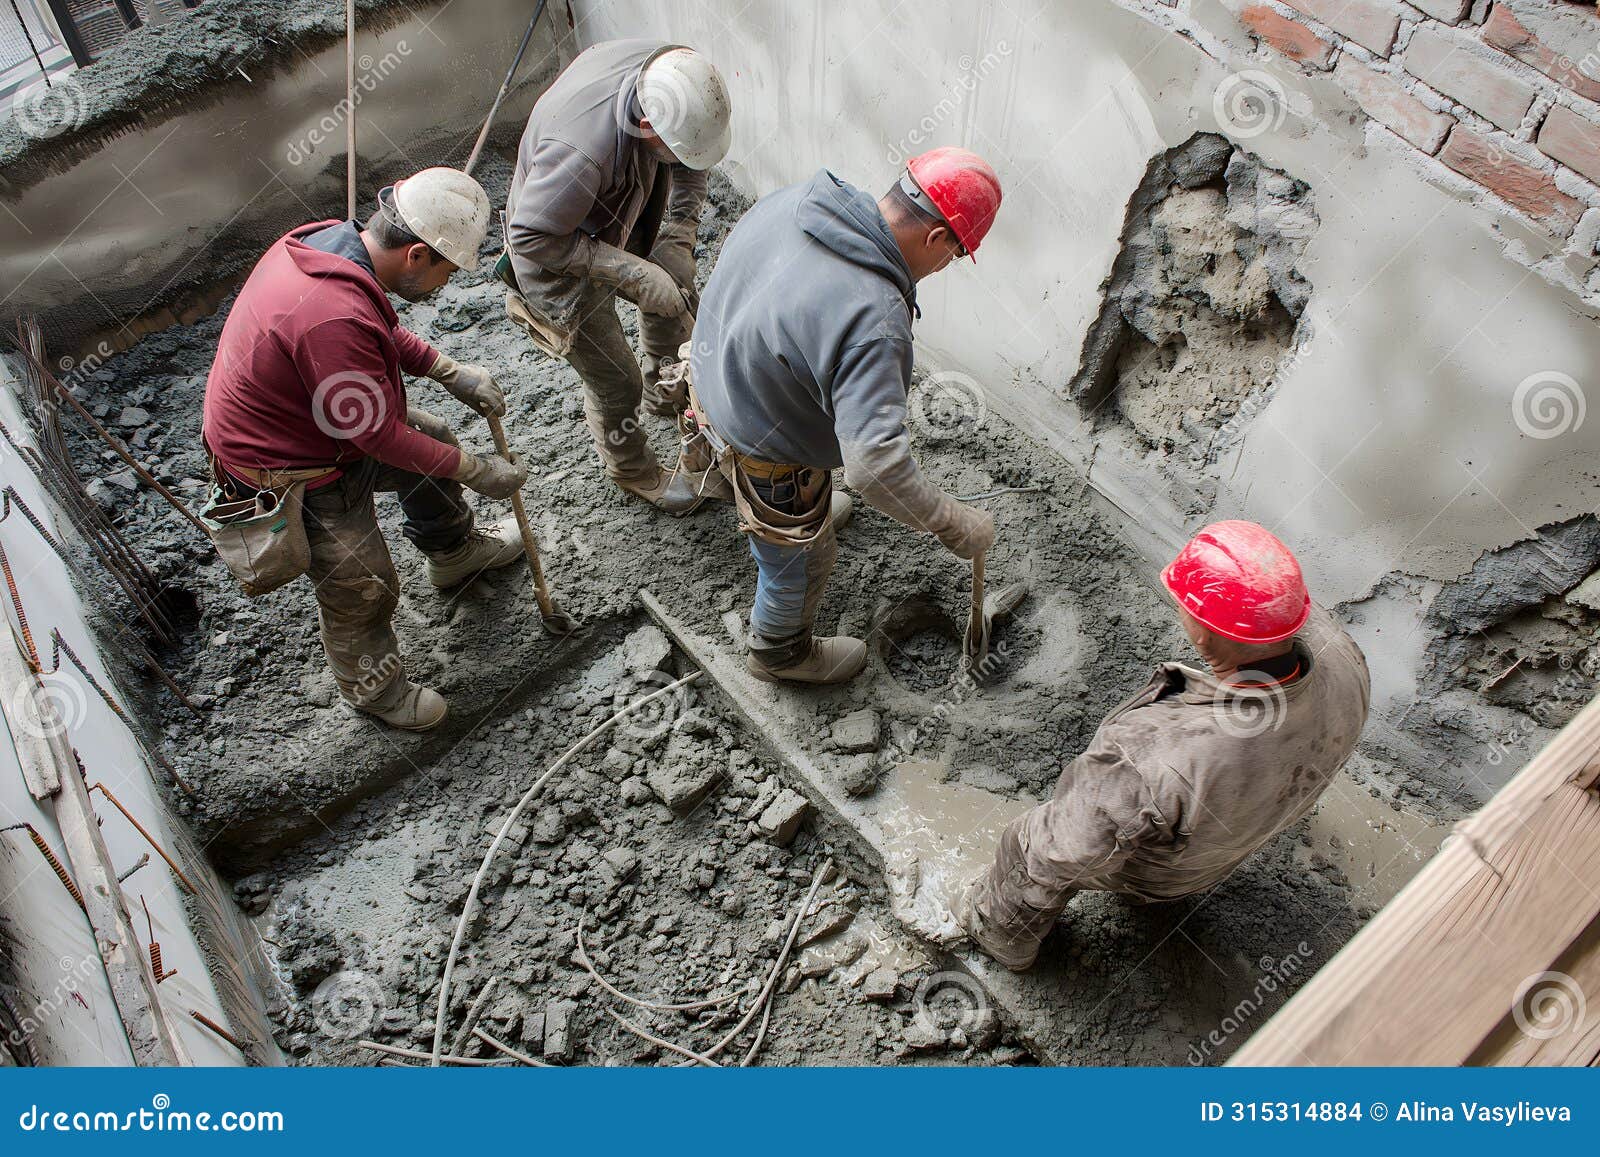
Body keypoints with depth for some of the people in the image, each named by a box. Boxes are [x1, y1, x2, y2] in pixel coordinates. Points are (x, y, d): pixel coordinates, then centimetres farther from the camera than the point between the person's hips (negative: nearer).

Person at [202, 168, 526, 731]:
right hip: (289, 471, -9)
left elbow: (385, 333, 9)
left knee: (434, 441, 23)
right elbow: (381, 437, -29)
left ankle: (454, 551, 51)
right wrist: (478, 471, -17)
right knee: (361, 587, 5)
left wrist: (451, 372, -1)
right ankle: (374, 687, 34)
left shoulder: (326, 239, -11)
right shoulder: (333, 318, -41)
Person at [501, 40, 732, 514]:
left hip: (625, 220, 7)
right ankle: (631, 470, 36)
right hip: (559, 257, -7)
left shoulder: (664, 69, -23)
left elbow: (688, 164, -4)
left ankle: (666, 395, 54)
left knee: (677, 299, 25)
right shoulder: (581, 152, -46)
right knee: (614, 381, 5)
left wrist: (678, 235, -14)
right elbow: (532, 237, -33)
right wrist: (632, 272, -33)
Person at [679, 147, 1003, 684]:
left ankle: (812, 512, 74)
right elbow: (875, 463, -43)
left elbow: (728, 265, 7)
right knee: (799, 563, 23)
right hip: (768, 458, -7)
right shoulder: (872, 320, -40)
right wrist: (956, 525, -29)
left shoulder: (794, 198, -14)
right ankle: (781, 653, 51)